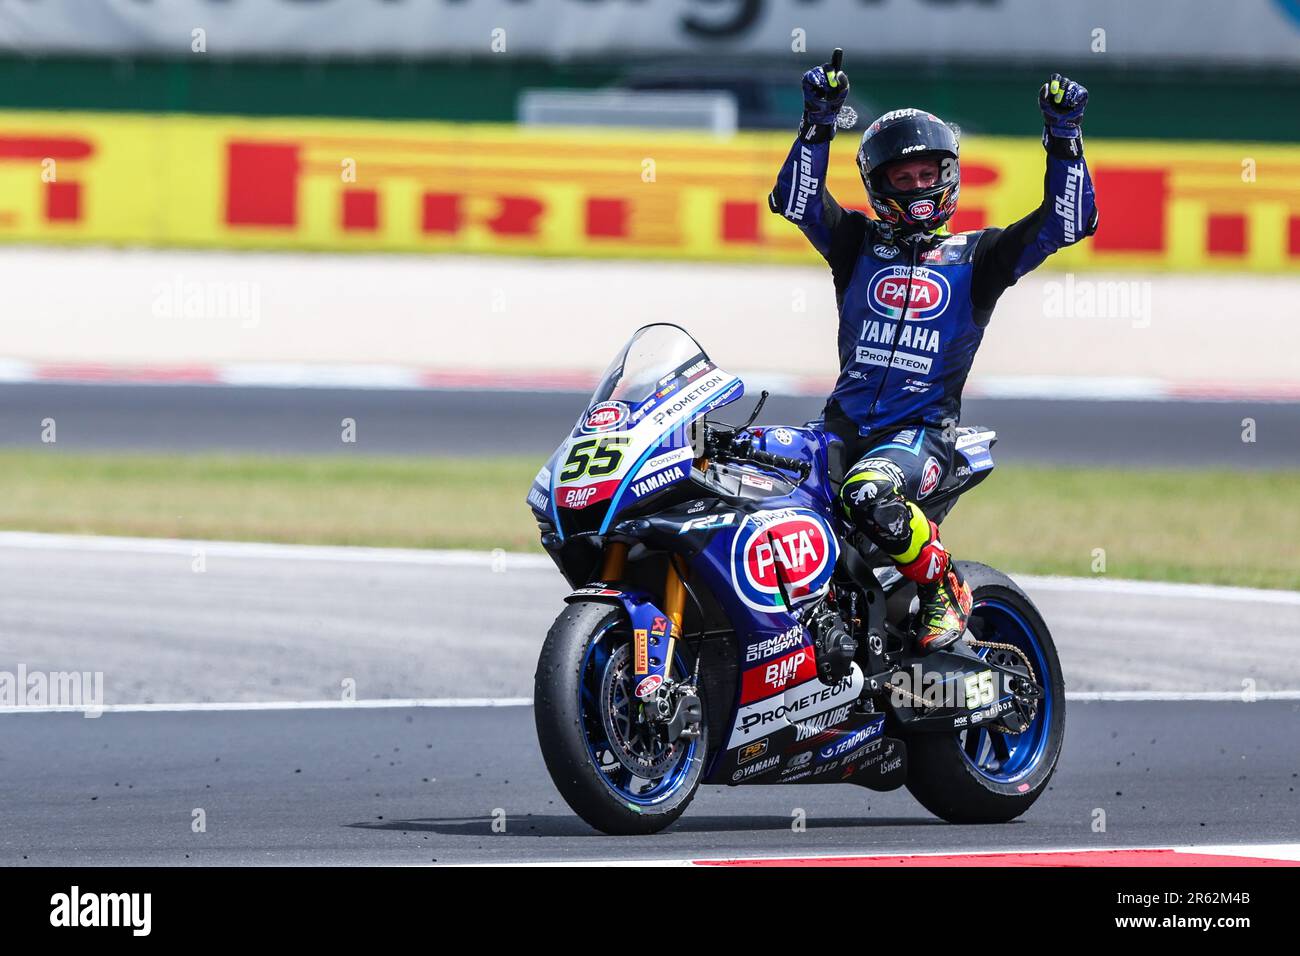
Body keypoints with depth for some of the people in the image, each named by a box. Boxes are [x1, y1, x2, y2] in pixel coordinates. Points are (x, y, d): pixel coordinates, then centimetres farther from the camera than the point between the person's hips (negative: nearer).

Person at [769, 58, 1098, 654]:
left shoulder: (975, 255, 9)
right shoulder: (858, 242, 14)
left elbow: (1066, 221, 1)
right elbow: (795, 198, 2)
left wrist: (1063, 138, -6)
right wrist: (819, 123, -8)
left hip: (925, 429, -4)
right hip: (846, 421, 4)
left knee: (868, 495, -36)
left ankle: (945, 592, -16)